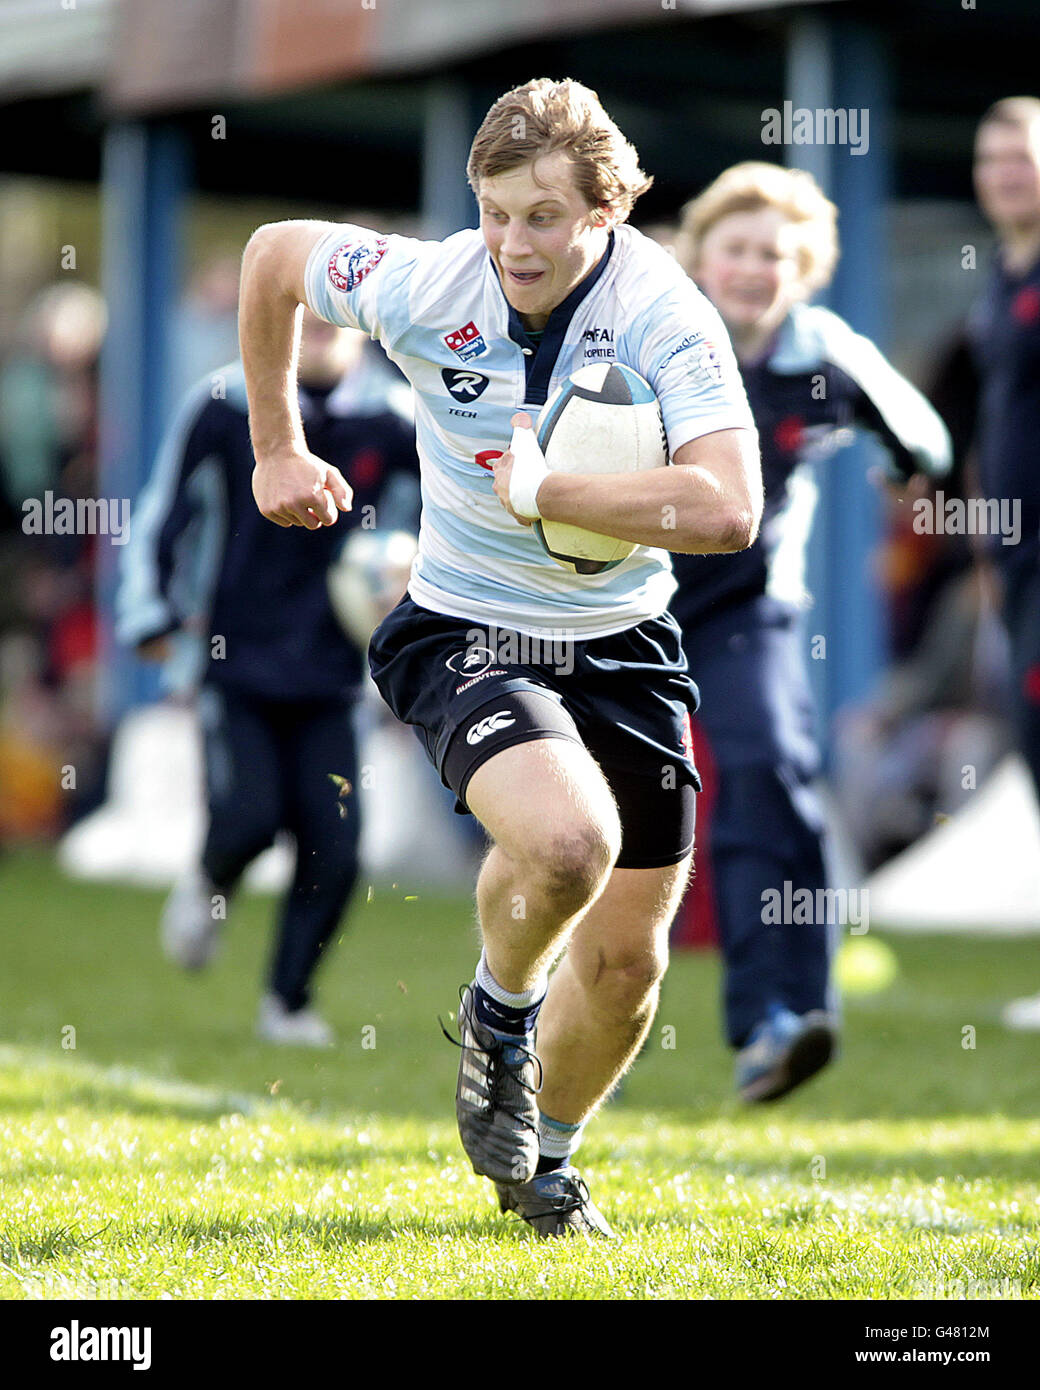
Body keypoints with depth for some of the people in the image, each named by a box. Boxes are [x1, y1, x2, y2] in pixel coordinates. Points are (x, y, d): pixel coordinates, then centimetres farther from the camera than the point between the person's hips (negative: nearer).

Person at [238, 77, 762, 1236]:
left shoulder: (665, 313, -20)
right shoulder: (421, 288, -16)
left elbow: (727, 510, -31)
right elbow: (272, 253, 5)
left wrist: (540, 492, -31)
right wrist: (276, 447, 11)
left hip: (621, 648, 2)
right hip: (462, 633, -2)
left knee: (627, 957, 6)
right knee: (568, 838, -32)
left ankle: (545, 1162, 36)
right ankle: (499, 1011, 3)